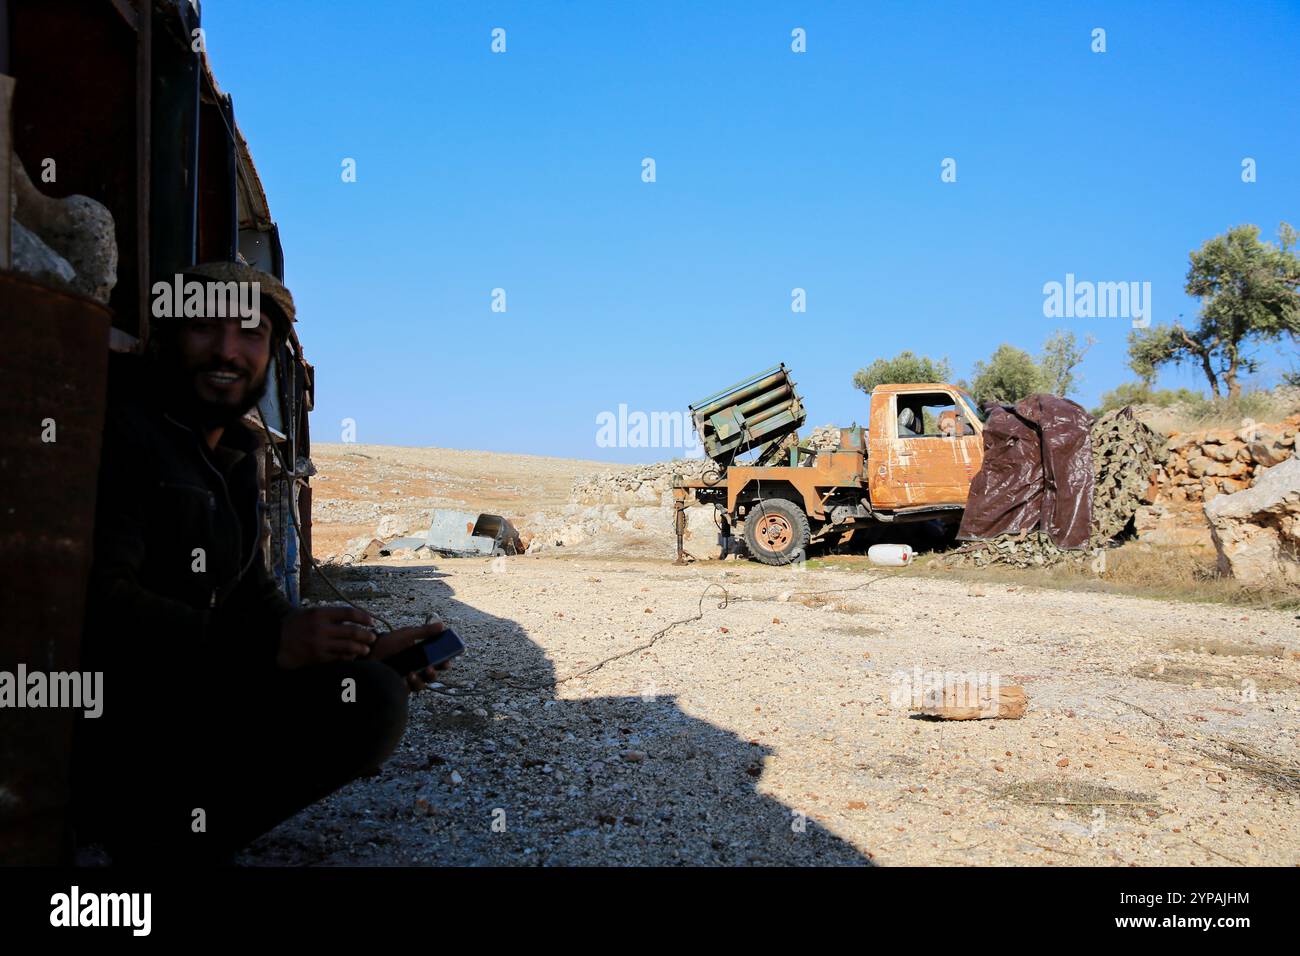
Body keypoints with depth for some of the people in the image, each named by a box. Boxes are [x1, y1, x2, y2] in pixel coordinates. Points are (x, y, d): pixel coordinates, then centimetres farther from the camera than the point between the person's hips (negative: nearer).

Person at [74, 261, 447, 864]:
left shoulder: (236, 457, 16)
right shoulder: (123, 434, -11)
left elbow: (252, 597, 14)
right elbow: (97, 601, -23)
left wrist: (363, 649, -1)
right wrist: (268, 646, -30)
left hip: (191, 695, 9)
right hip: (109, 729, -9)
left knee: (376, 693, -1)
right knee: (364, 700, -22)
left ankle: (177, 827, 1)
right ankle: (167, 837, -7)